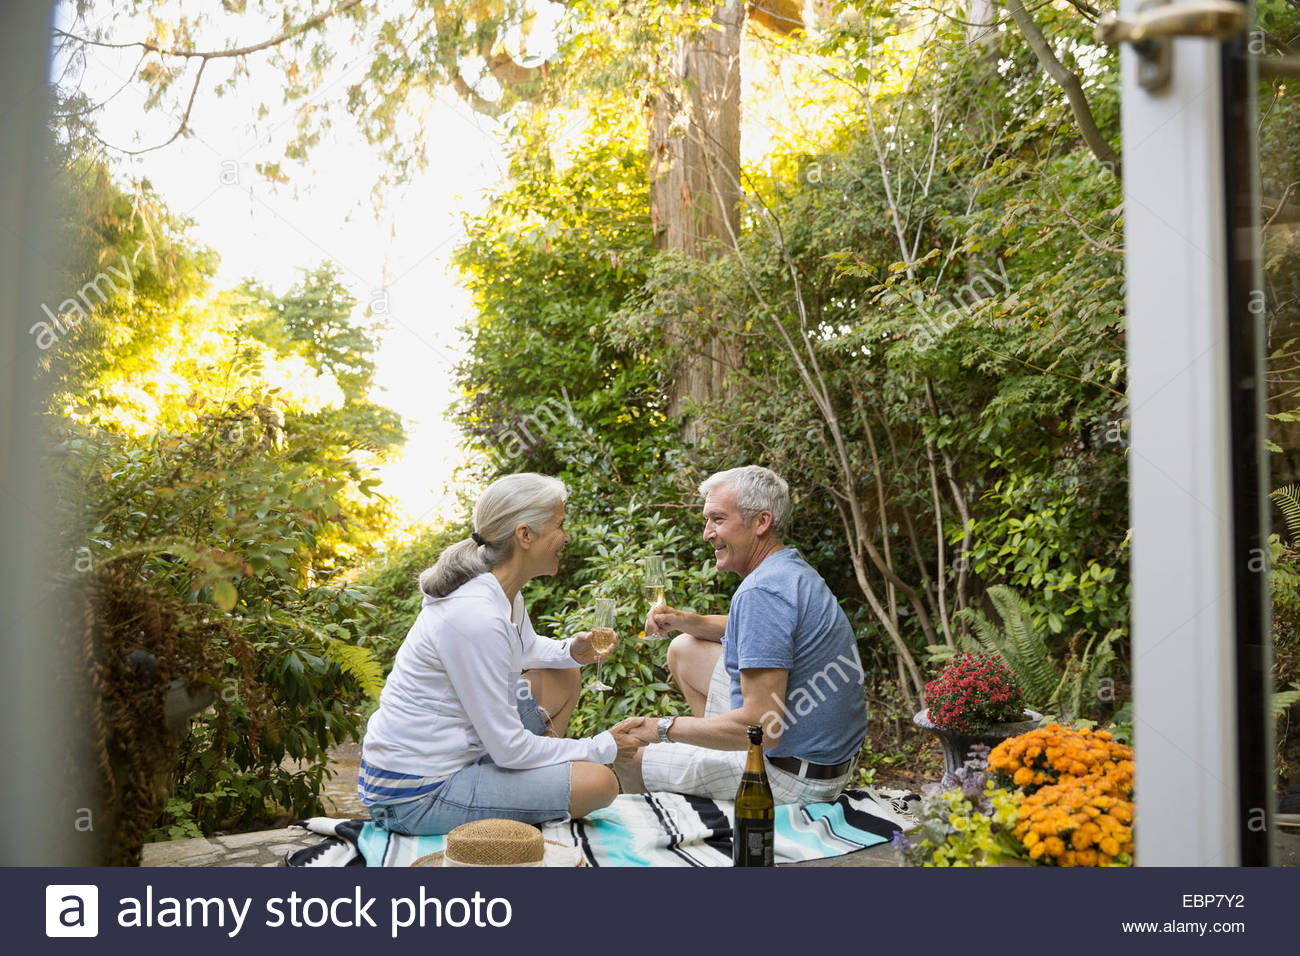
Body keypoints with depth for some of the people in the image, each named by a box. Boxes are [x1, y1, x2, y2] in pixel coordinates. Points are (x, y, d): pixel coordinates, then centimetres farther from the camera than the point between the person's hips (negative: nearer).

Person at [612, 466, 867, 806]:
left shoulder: (763, 592, -26)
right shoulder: (793, 570, 6)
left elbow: (761, 728, -29)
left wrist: (665, 728, -17)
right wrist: (685, 620, 10)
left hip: (793, 777, -10)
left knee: (625, 754, 2)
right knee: (685, 649, 19)